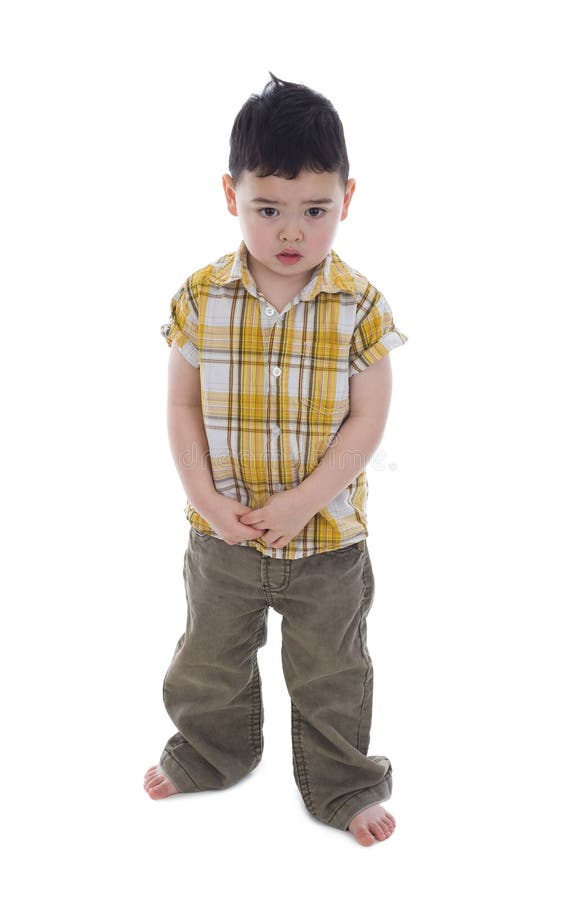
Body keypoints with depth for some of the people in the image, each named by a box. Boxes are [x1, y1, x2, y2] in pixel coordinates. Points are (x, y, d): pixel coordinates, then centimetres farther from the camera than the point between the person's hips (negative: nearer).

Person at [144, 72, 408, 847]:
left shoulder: (360, 307, -14)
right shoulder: (200, 299, -10)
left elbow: (367, 422, -14)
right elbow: (183, 406, -4)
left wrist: (301, 503, -21)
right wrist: (206, 498, -14)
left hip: (328, 536, -2)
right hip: (223, 531, 2)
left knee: (332, 675, 17)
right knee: (210, 659, 23)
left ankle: (342, 787, 40)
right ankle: (209, 754, 51)